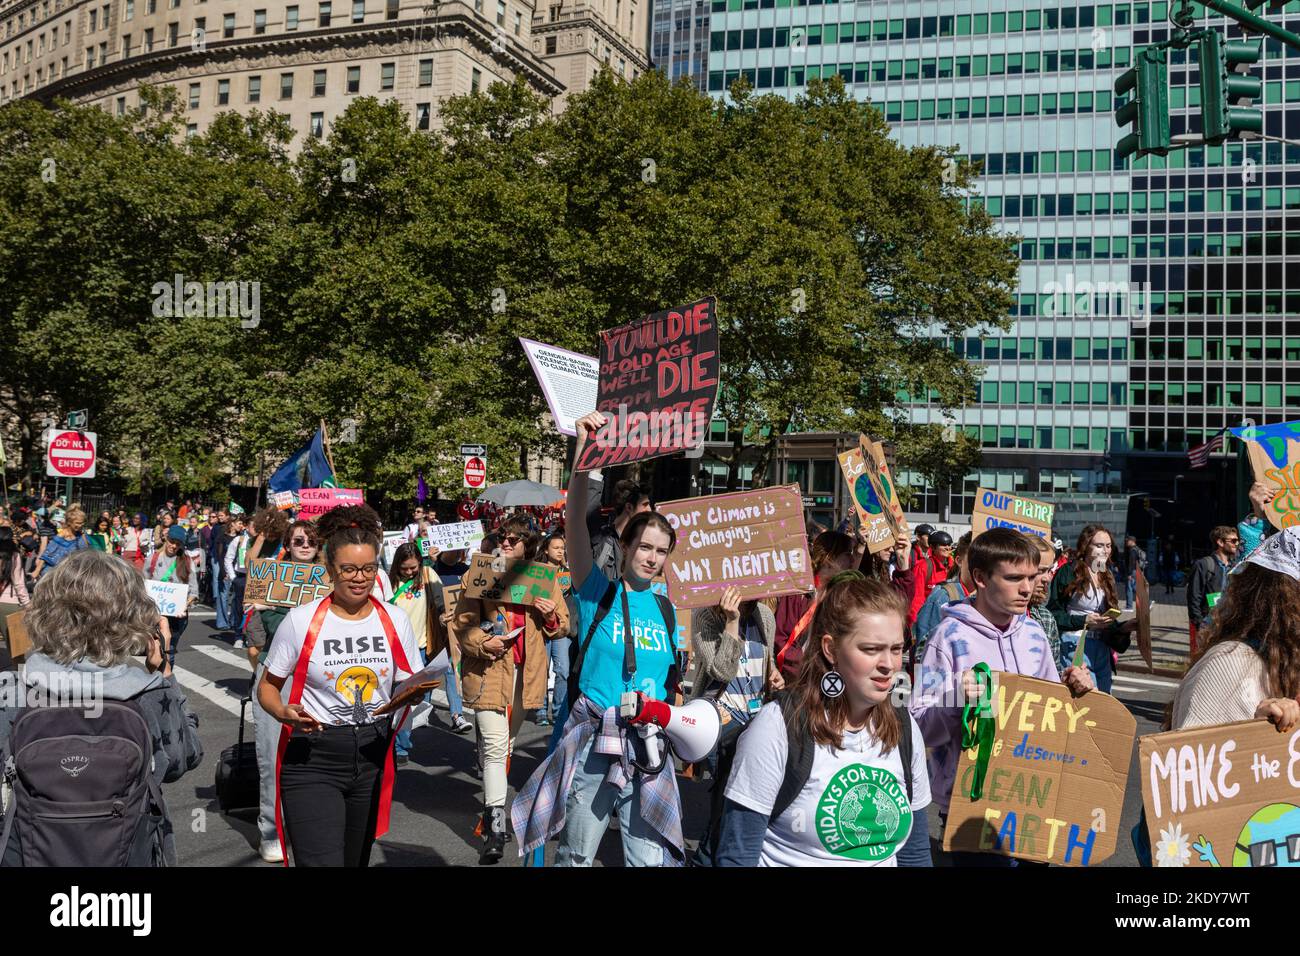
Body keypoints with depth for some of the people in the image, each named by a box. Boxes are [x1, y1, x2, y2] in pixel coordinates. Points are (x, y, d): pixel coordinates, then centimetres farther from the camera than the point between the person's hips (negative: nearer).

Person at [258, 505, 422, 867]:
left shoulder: (395, 620, 2)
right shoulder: (301, 620, -7)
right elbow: (268, 687, 2)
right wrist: (284, 712, -18)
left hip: (374, 759, 4)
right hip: (313, 760, -4)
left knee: (356, 859, 18)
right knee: (322, 861, -16)